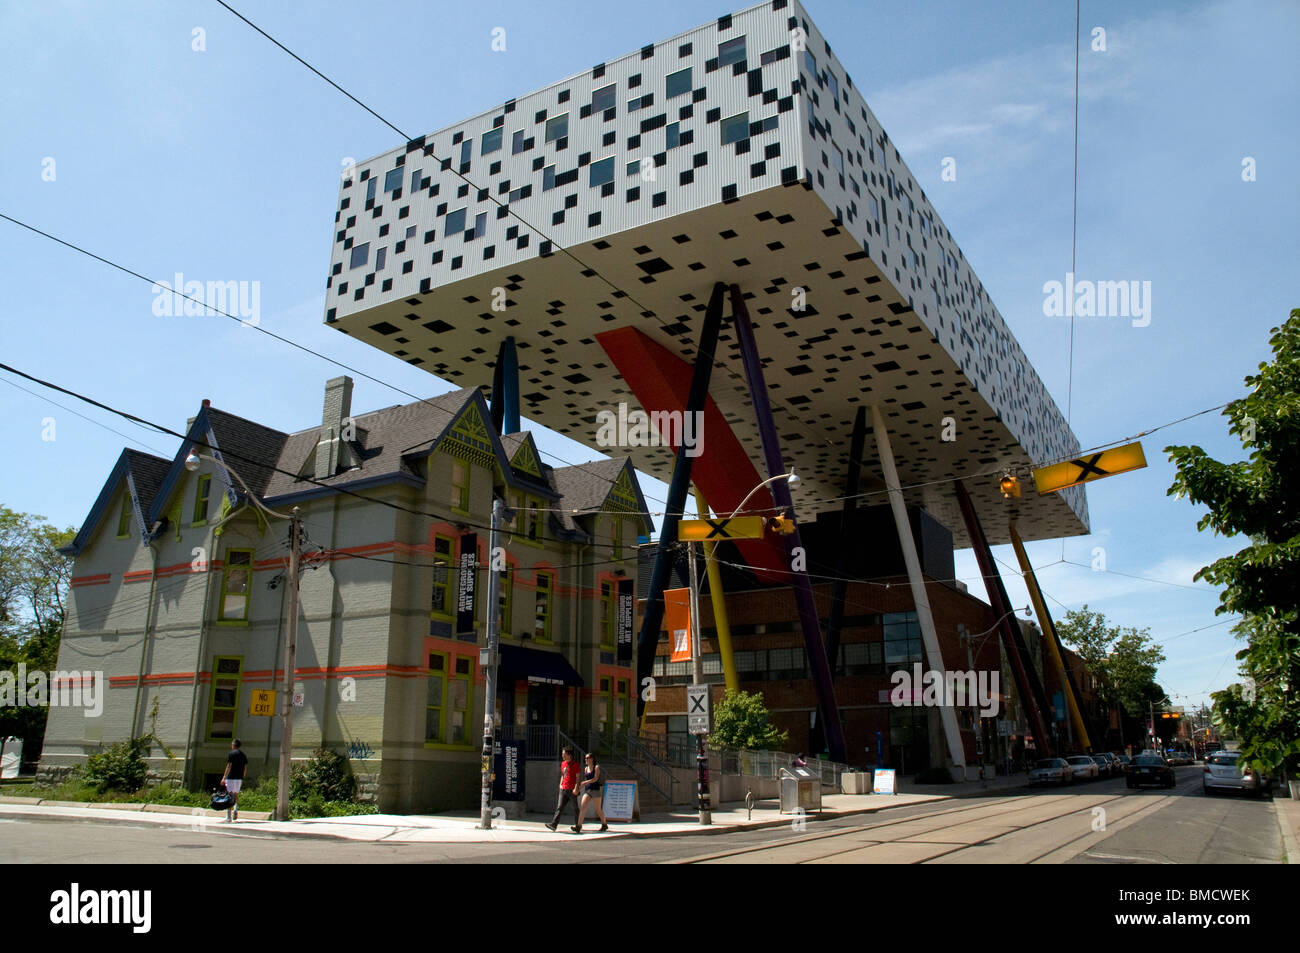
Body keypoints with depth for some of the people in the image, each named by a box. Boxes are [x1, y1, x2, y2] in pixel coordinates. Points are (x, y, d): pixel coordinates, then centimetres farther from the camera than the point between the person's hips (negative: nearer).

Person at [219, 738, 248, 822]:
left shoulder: (231, 754, -6)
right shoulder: (243, 755, 12)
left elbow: (229, 766, -11)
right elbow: (245, 767, 11)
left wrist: (224, 778, -9)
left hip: (231, 777, -5)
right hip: (239, 778, 5)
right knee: (236, 794, 19)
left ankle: (229, 817, -3)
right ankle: (236, 808, -6)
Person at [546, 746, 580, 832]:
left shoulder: (575, 764, -6)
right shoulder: (563, 763, 13)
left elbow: (577, 777, -9)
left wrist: (576, 788, -17)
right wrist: (560, 784, 11)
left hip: (572, 790, -6)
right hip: (563, 789, 6)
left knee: (575, 808, 5)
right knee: (559, 807, -4)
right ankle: (554, 825, -12)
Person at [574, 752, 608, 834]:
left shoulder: (596, 767, -4)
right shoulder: (586, 769, 13)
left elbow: (595, 779, -15)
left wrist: (585, 782, -23)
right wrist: (580, 787, 7)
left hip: (596, 790, -5)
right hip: (587, 790, 5)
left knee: (598, 809, 4)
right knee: (582, 808, -12)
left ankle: (604, 825, 24)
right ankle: (578, 827, -17)